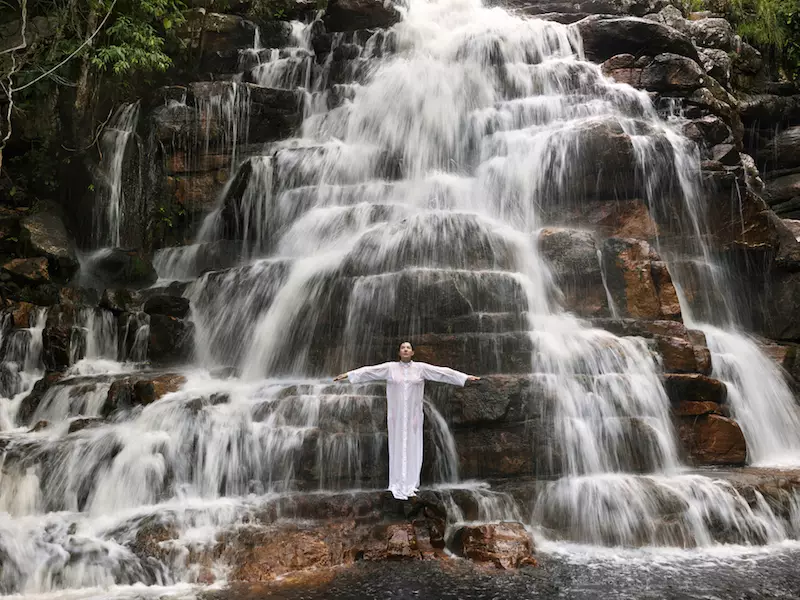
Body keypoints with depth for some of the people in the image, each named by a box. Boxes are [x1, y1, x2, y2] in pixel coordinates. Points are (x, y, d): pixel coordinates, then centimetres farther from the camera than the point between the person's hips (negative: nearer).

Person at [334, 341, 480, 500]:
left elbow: (443, 372, -3)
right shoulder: (390, 367, 0)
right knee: (397, 446, 3)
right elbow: (368, 370, -3)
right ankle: (398, 486, 11)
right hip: (396, 414, 0)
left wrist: (466, 377, -6)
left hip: (413, 414, 1)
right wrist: (347, 374, -8)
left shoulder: (421, 367, 0)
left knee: (412, 447, 4)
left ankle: (410, 484, 16)